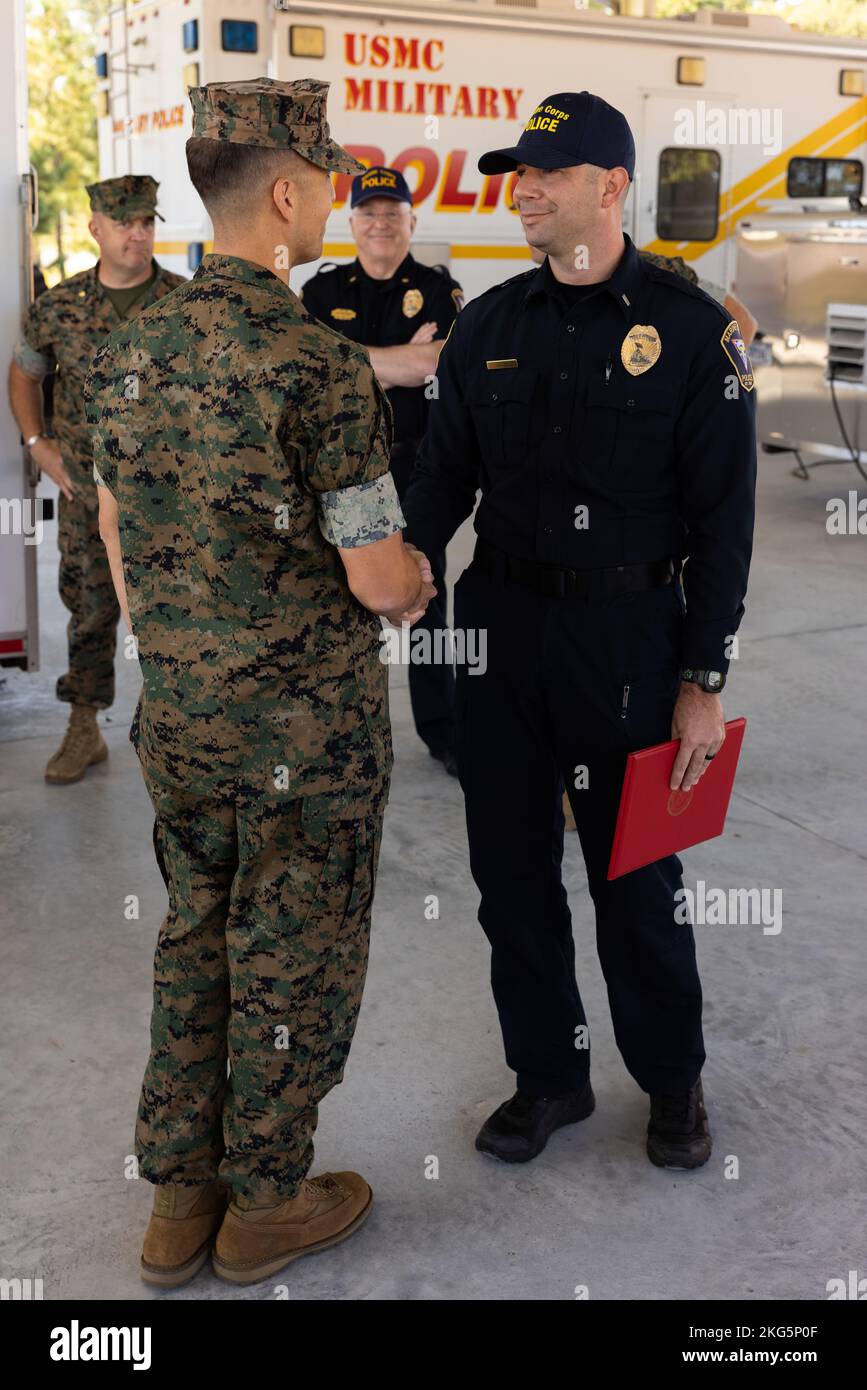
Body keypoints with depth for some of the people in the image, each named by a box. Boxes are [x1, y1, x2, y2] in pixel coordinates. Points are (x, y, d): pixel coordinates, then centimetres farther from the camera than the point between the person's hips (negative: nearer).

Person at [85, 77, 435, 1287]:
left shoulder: (128, 351, 1)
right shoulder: (320, 365, -21)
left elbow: (117, 533, 10)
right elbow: (379, 580, -18)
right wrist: (414, 584, 6)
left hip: (178, 718, 7)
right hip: (306, 728, -6)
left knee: (197, 941, 19)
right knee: (294, 961, 11)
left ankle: (180, 1200, 31)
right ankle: (266, 1202, 28)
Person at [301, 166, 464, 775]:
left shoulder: (439, 289, 2)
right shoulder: (323, 291, 7)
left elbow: (432, 363, -14)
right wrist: (402, 362, -12)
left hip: (415, 467, -1)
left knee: (425, 600, 6)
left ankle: (443, 730, 17)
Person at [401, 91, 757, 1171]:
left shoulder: (691, 329, -6)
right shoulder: (488, 326, 6)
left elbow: (722, 517, -6)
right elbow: (444, 473, 9)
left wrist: (703, 680, -10)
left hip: (627, 636, -4)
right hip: (500, 626, 4)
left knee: (635, 875, 7)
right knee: (511, 868, 11)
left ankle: (672, 1079, 30)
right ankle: (549, 1075, 29)